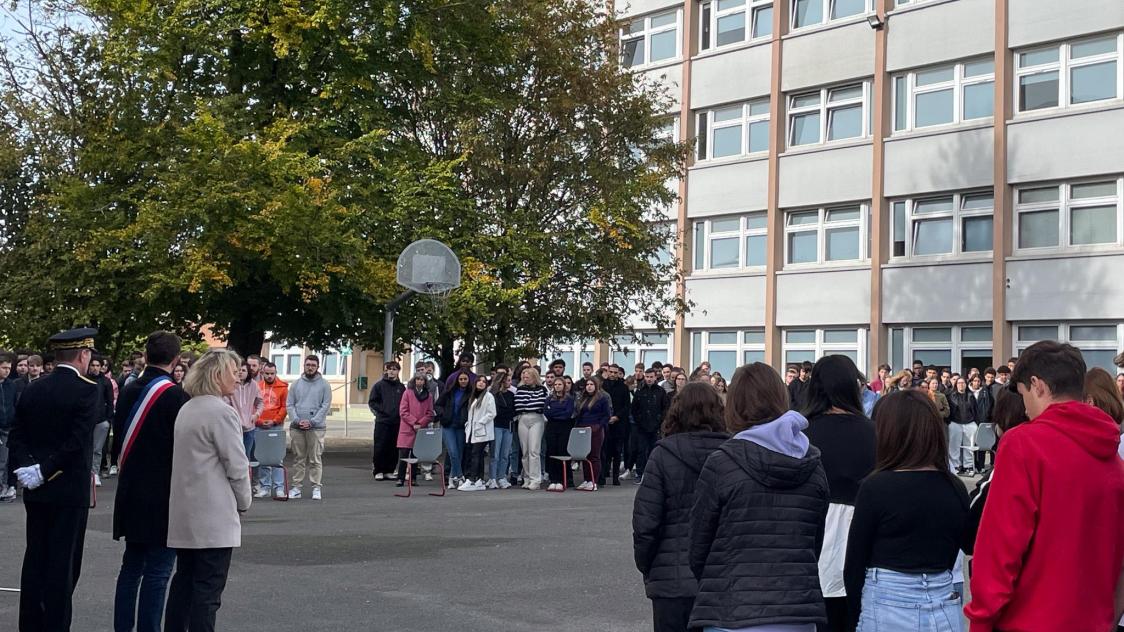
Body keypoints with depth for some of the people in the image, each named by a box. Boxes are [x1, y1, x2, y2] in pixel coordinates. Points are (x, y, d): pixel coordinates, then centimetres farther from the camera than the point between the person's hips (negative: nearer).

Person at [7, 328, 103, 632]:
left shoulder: (32, 389, 6)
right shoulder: (87, 390, -12)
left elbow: (16, 436, 3)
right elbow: (78, 442, -21)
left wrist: (24, 467, -5)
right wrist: (46, 470, -14)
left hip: (35, 491, 6)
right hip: (71, 490, -6)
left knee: (34, 559, 12)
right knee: (63, 563, 0)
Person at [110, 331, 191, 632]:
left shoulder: (128, 391, 5)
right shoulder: (175, 395, -16)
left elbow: (118, 441, 13)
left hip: (130, 492, 7)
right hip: (163, 495, -7)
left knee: (131, 566, 15)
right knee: (157, 572, -2)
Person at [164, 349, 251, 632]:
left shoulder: (187, 409, 13)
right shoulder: (222, 412, -14)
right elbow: (237, 466, -14)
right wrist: (243, 503, 2)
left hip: (184, 513, 9)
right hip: (214, 516, -8)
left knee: (183, 581, 14)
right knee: (208, 588, -4)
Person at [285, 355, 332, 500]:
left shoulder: (324, 385, 3)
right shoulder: (296, 384, 11)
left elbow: (325, 406, -3)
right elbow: (289, 405, 8)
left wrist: (312, 421, -11)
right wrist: (296, 420, -9)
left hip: (316, 427, -3)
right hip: (296, 427, 3)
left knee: (315, 459, -3)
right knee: (298, 458, 6)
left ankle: (317, 487, 0)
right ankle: (296, 487, 10)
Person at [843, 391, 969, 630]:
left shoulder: (876, 487, -11)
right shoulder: (956, 489, 2)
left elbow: (855, 563, -5)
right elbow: (951, 556, 9)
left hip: (888, 610, -4)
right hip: (944, 609, 4)